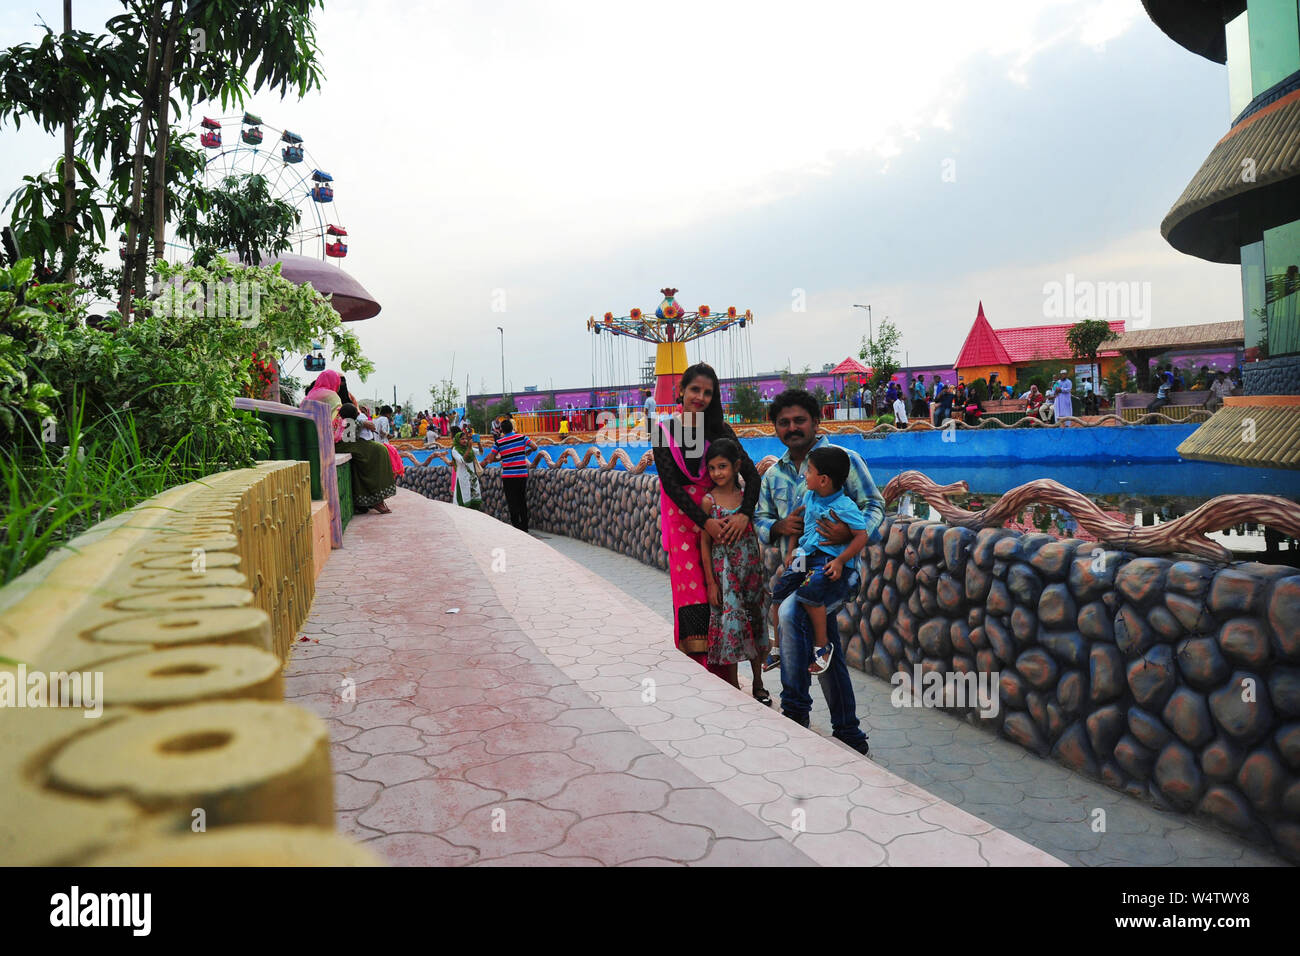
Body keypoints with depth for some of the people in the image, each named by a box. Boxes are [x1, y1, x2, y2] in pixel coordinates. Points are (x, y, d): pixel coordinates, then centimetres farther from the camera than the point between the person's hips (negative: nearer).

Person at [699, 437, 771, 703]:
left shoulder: (746, 497, 1)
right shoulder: (709, 501, -8)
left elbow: (755, 535, 9)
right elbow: (705, 543, -6)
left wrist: (761, 571, 7)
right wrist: (711, 582, -8)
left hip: (751, 569, 3)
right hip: (724, 570, -3)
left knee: (755, 623, 11)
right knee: (730, 624, -1)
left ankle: (758, 684, 26)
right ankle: (734, 688, 14)